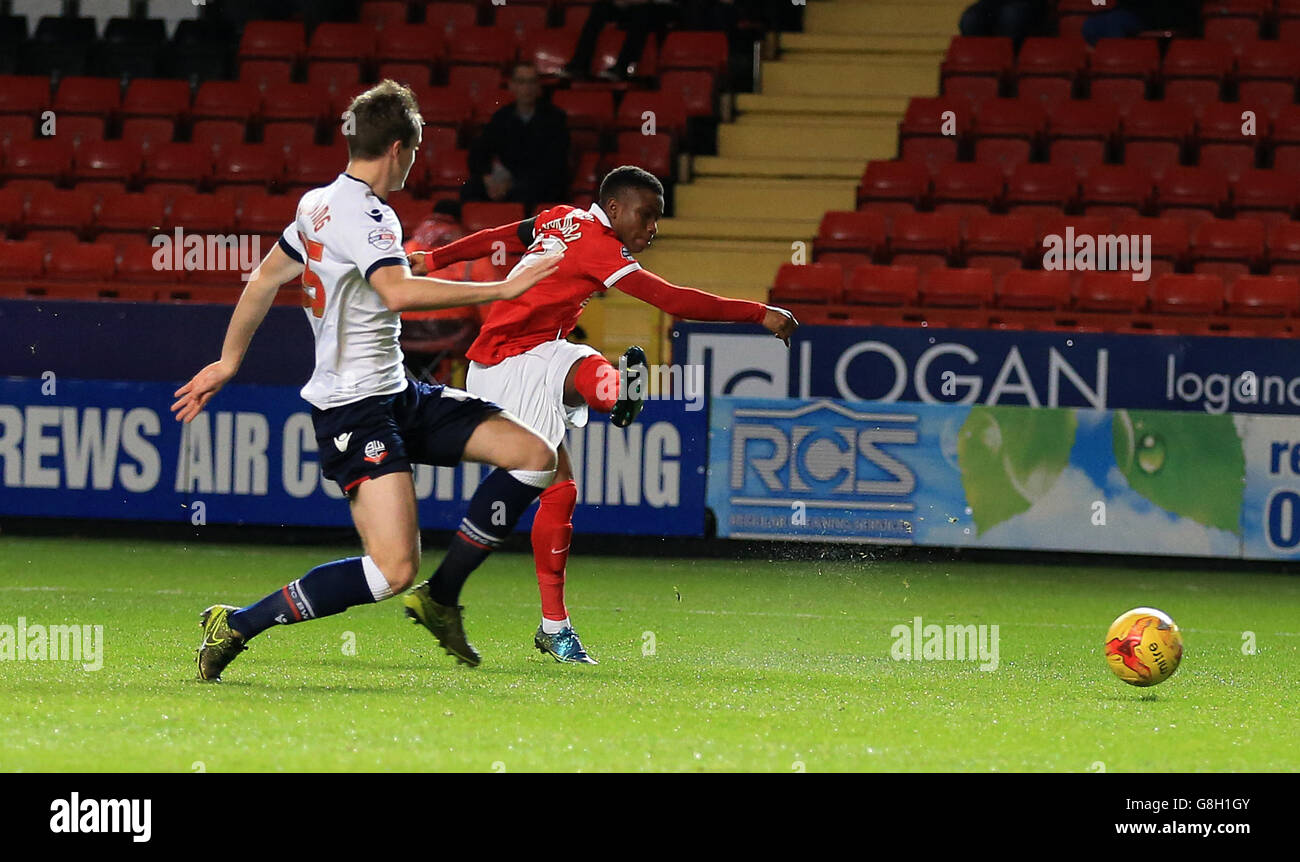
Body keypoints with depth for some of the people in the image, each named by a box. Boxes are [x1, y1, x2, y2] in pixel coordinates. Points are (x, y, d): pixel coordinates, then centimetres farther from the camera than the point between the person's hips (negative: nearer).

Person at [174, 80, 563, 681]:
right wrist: (502, 289, -30)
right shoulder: (363, 214, -17)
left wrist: (228, 361, 35)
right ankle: (237, 625, -9)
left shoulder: (320, 204, 13)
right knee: (394, 569, -21)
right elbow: (398, 292, -34)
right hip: (355, 410, -10)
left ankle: (440, 598, 9)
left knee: (535, 456, 2)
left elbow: (265, 278, 24)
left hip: (397, 397, 10)